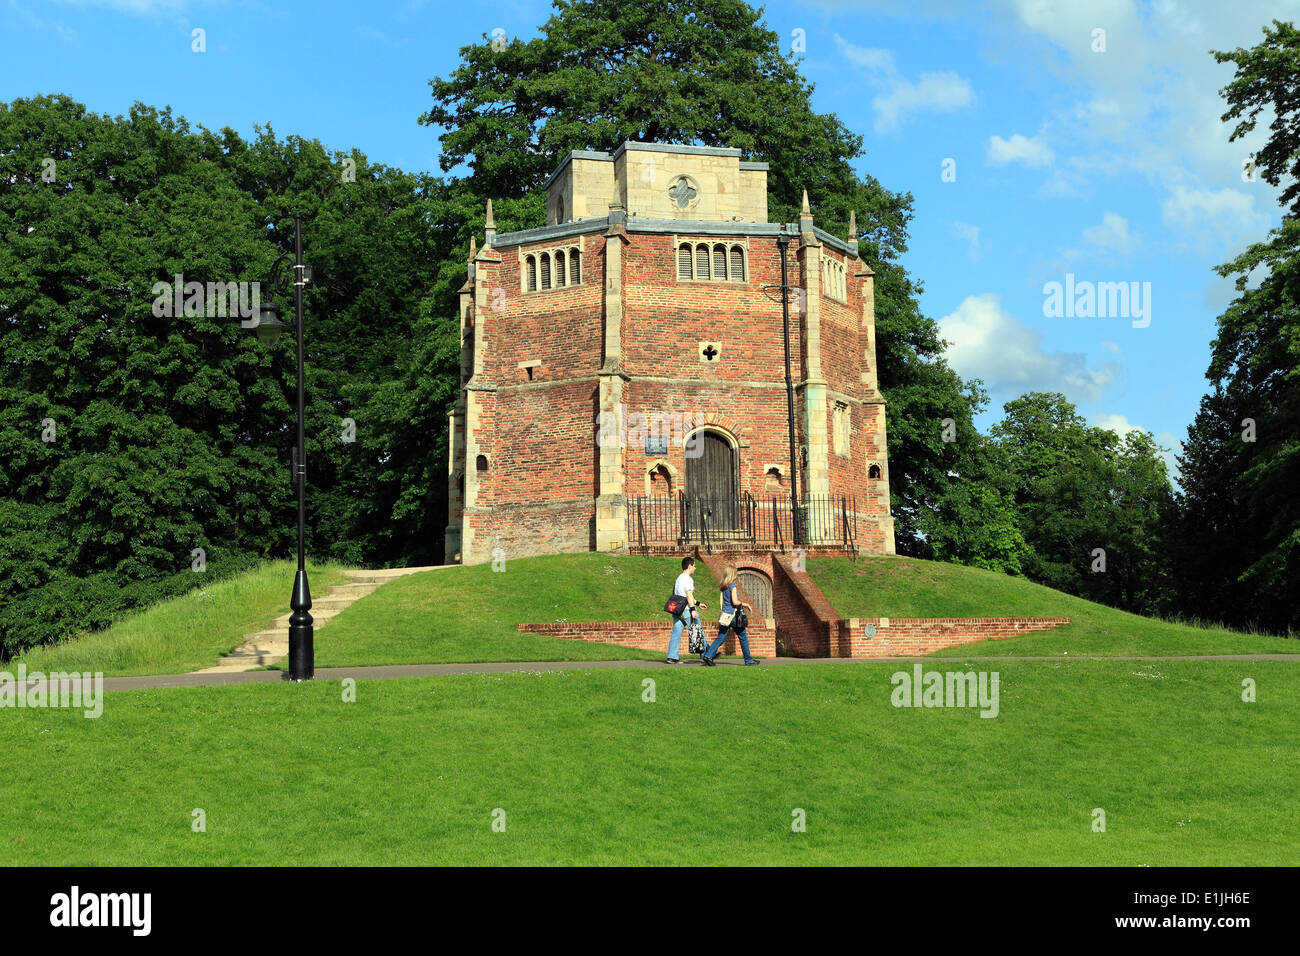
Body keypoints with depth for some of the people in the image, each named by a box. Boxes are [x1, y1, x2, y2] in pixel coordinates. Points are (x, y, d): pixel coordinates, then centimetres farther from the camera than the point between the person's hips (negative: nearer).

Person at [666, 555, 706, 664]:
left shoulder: (679, 578, 20)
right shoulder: (687, 579, -10)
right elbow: (689, 595, -19)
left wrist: (698, 604, 34)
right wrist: (693, 609, -23)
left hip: (677, 609, 8)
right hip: (686, 610, -8)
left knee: (676, 633, 3)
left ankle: (672, 657, -3)